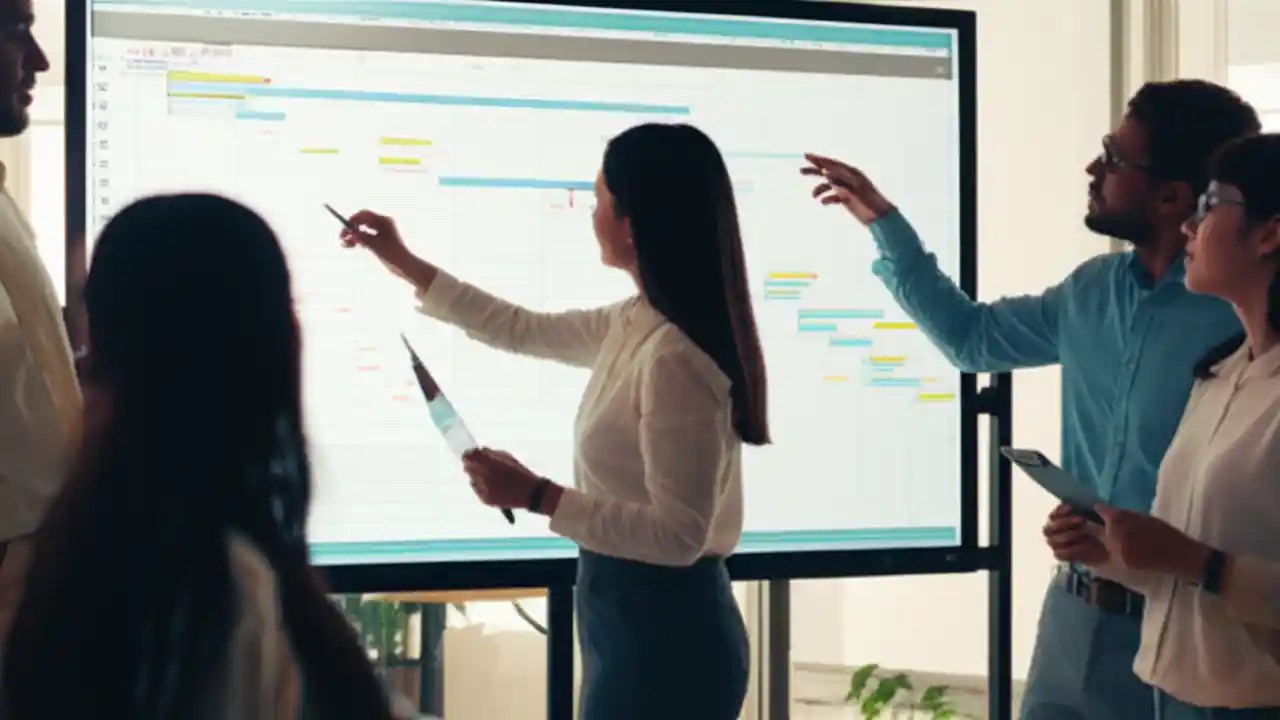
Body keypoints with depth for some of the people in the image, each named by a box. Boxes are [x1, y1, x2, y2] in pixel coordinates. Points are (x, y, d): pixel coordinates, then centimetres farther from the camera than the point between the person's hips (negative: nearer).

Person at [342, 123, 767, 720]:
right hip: (639, 621, 10)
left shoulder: (673, 357, -24)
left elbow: (678, 534, -25)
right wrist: (407, 266, 25)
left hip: (662, 633, -10)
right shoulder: (636, 326, 6)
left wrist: (536, 497, -23)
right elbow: (524, 331, 23)